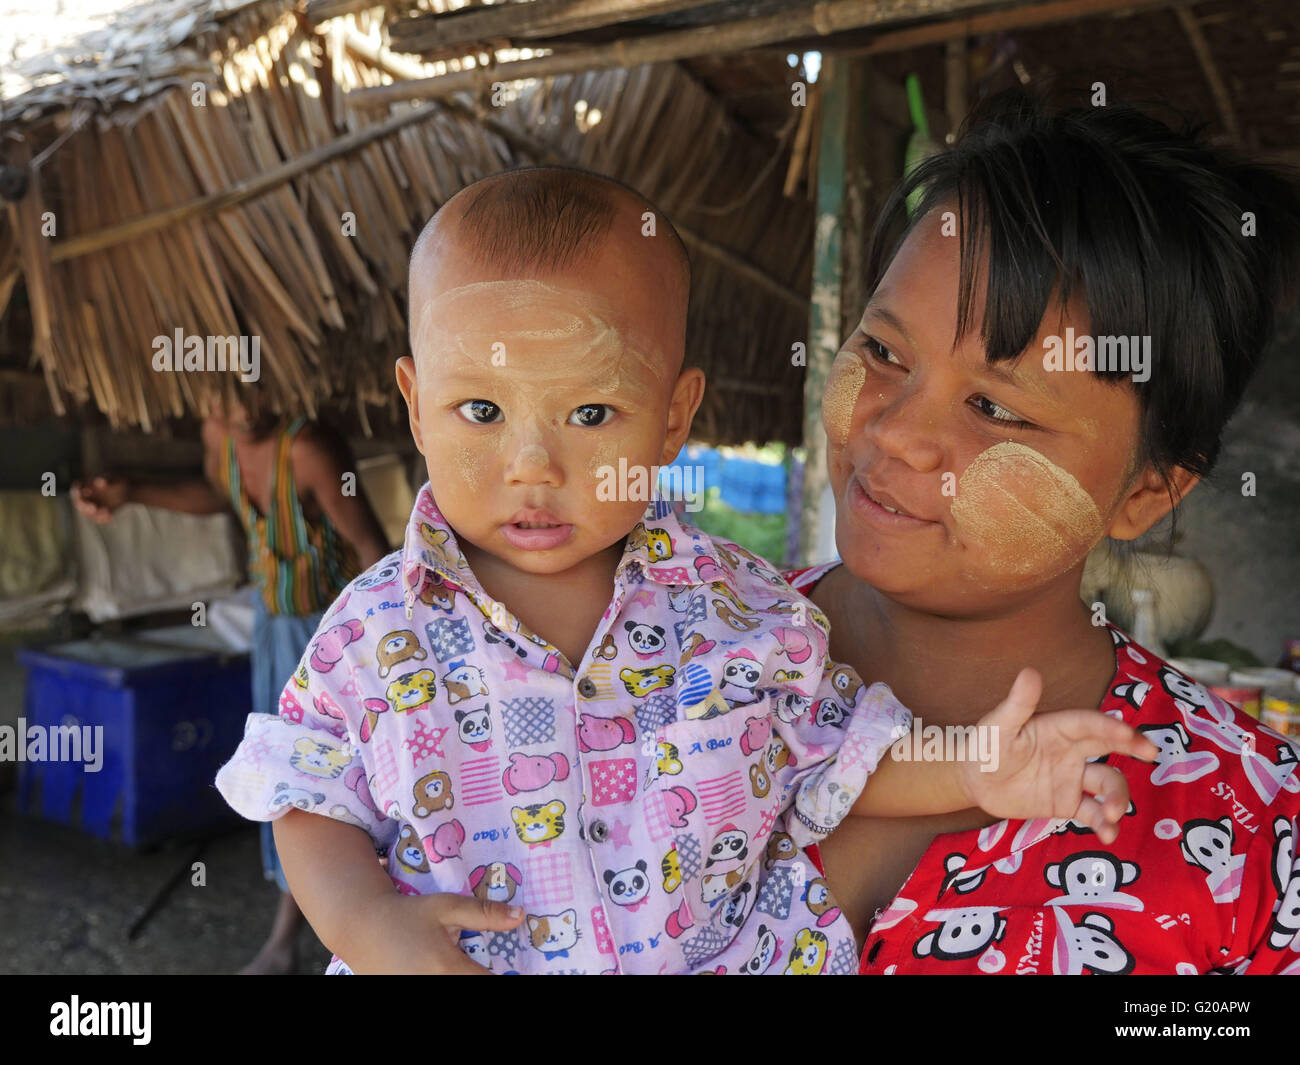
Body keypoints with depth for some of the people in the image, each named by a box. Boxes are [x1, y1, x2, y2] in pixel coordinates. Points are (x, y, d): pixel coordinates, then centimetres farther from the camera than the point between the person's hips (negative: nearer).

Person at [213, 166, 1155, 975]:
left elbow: (835, 755, 5)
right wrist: (367, 923, -16)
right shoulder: (375, 633, -8)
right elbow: (313, 803, 1)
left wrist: (968, 772, -9)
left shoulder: (741, 605, -7)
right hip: (451, 954, 0)